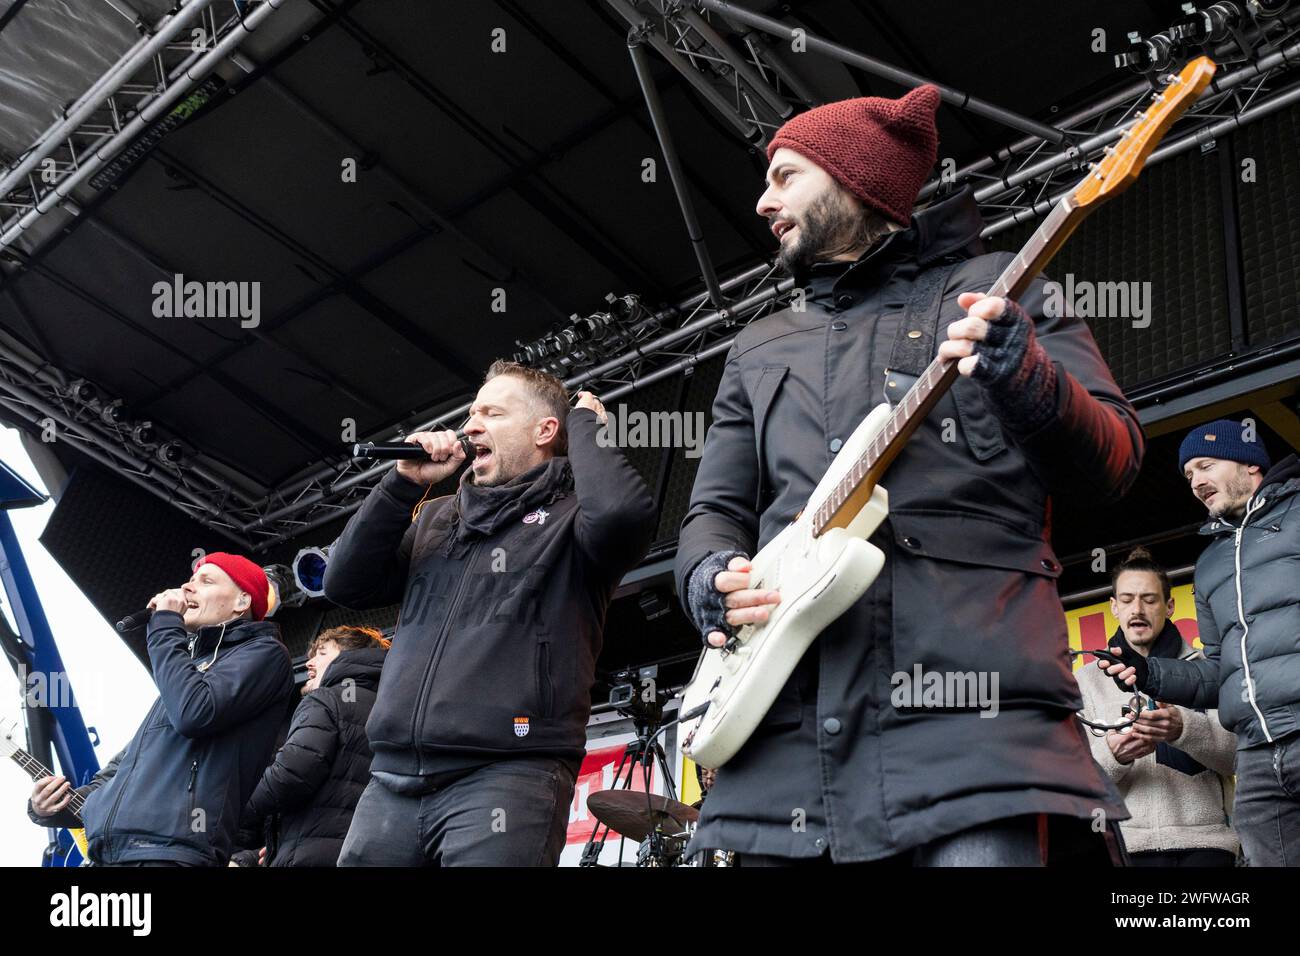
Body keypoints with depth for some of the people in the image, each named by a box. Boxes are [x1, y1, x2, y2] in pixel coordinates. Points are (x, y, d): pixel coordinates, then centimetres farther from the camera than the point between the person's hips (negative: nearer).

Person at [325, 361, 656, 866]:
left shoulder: (569, 517, 3)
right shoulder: (435, 517, 20)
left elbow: (623, 510, -21)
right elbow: (345, 584, 13)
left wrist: (586, 423, -2)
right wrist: (405, 484, 5)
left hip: (507, 779, -5)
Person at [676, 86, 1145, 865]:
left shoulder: (997, 288, 14)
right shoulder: (761, 348, 25)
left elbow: (1111, 467, 6)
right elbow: (715, 510, 22)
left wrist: (1031, 383, -16)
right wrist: (713, 578, -2)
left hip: (971, 698, -4)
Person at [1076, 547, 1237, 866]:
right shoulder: (1087, 680, 13)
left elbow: (1240, 755, 2)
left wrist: (1184, 728, -18)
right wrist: (1111, 755, -17)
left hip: (1205, 840, 0)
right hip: (1126, 842, 0)